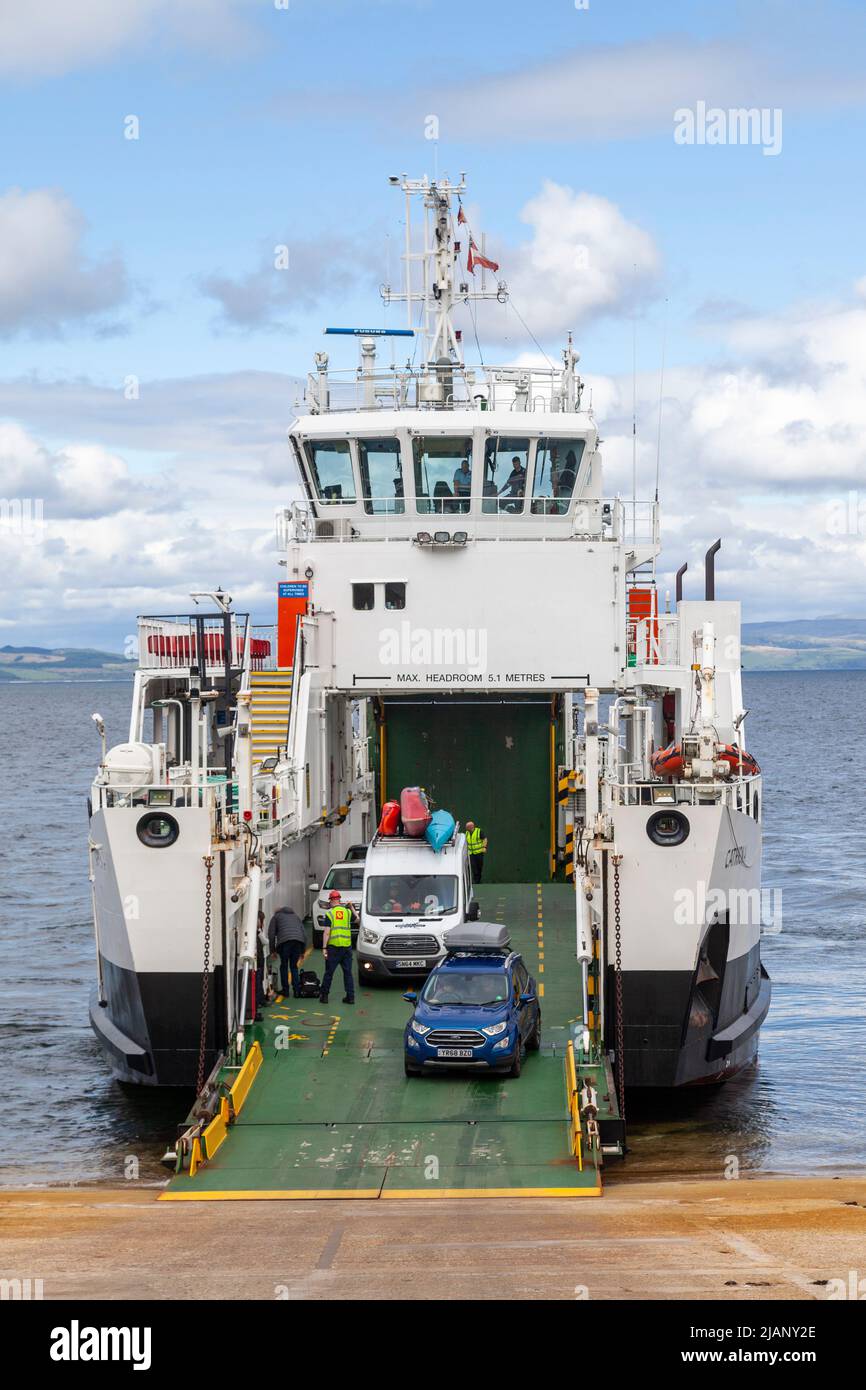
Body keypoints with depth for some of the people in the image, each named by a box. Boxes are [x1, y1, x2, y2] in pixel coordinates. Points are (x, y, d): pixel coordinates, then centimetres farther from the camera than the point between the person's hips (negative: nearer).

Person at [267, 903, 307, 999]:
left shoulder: (276, 916, 24)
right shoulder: (295, 916, 35)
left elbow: (271, 934, 14)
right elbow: (304, 934, 28)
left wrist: (273, 950, 19)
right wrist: (303, 951, 29)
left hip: (284, 941, -3)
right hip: (299, 940, 3)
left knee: (284, 966, 12)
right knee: (294, 966, 14)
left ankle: (285, 990, 10)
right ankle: (296, 990, 5)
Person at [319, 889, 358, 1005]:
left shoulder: (329, 914, -6)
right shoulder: (347, 912, 4)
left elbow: (327, 932, -9)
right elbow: (357, 919, 24)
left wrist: (325, 948, -7)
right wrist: (351, 907, 32)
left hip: (333, 947, -3)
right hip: (346, 946, 3)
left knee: (329, 972, 6)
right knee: (348, 972, 8)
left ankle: (324, 995, 13)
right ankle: (350, 996, 6)